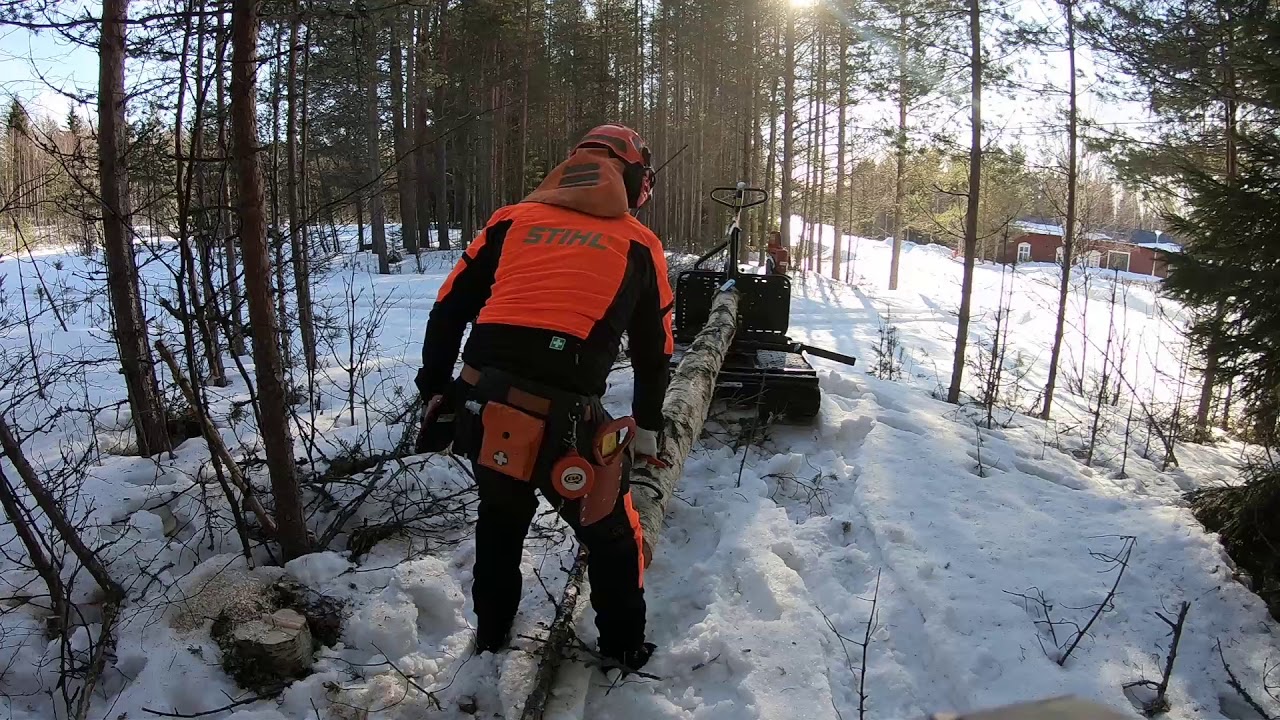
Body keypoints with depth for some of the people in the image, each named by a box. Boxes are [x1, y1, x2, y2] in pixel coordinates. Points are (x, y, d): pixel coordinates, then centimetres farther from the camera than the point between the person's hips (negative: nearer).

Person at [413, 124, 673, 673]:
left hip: (481, 415, 4)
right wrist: (647, 432, 31)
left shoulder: (511, 220, 14)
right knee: (612, 537, 22)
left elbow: (447, 311, 13)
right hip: (562, 426, -3)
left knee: (499, 521, 31)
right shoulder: (638, 246, 10)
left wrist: (434, 391, 22)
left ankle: (491, 637, 48)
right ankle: (624, 653, 35)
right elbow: (654, 354, 18)